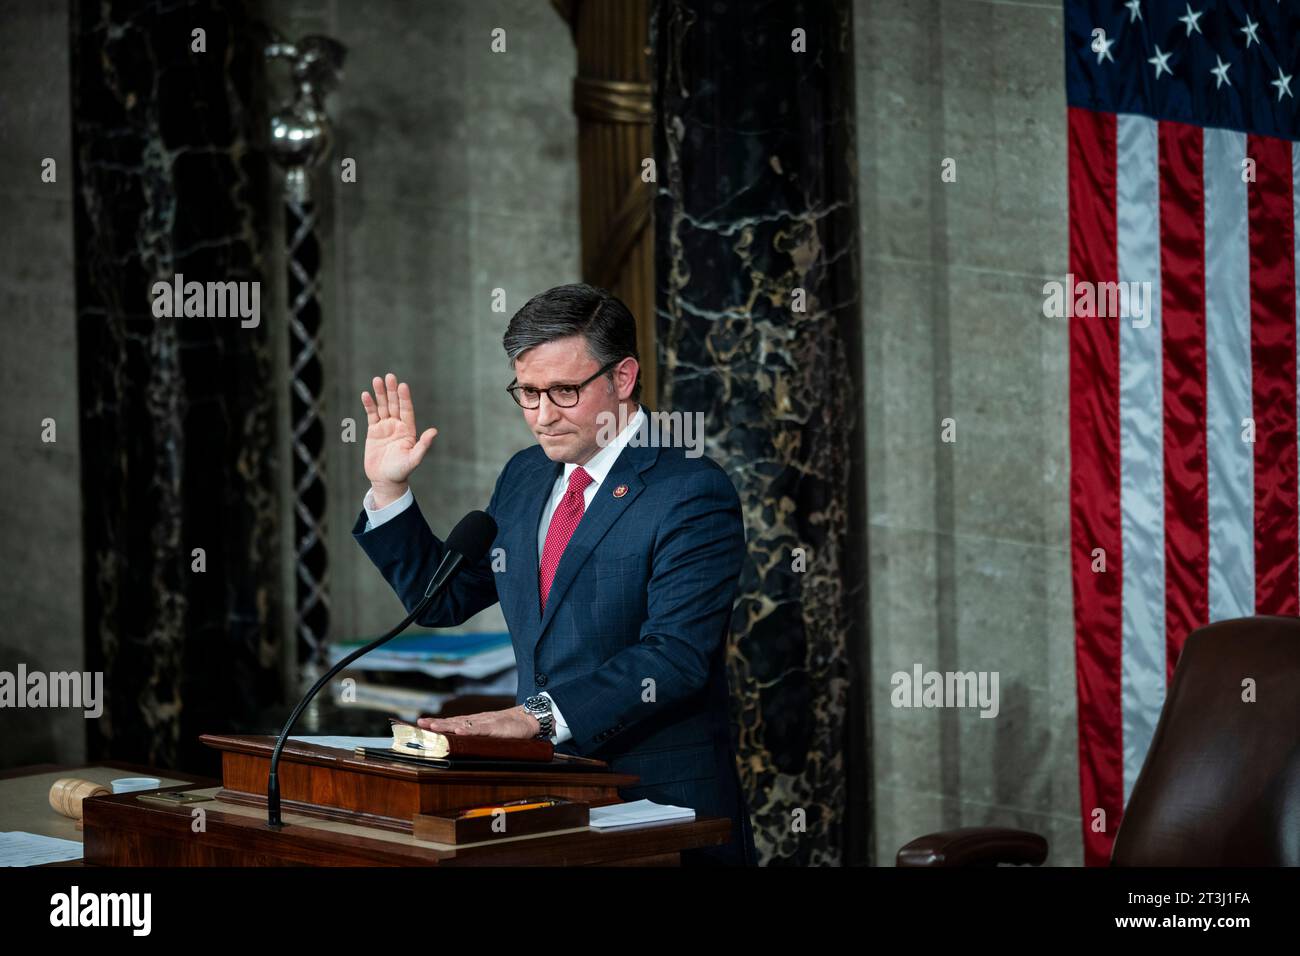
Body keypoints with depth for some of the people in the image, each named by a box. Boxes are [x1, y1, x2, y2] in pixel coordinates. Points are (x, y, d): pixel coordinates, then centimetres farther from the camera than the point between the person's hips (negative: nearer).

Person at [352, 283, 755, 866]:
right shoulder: (524, 477, 14)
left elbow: (674, 655, -19)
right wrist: (388, 489, 11)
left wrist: (538, 714, -28)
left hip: (657, 802, -6)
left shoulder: (693, 493, -9)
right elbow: (442, 598, 23)